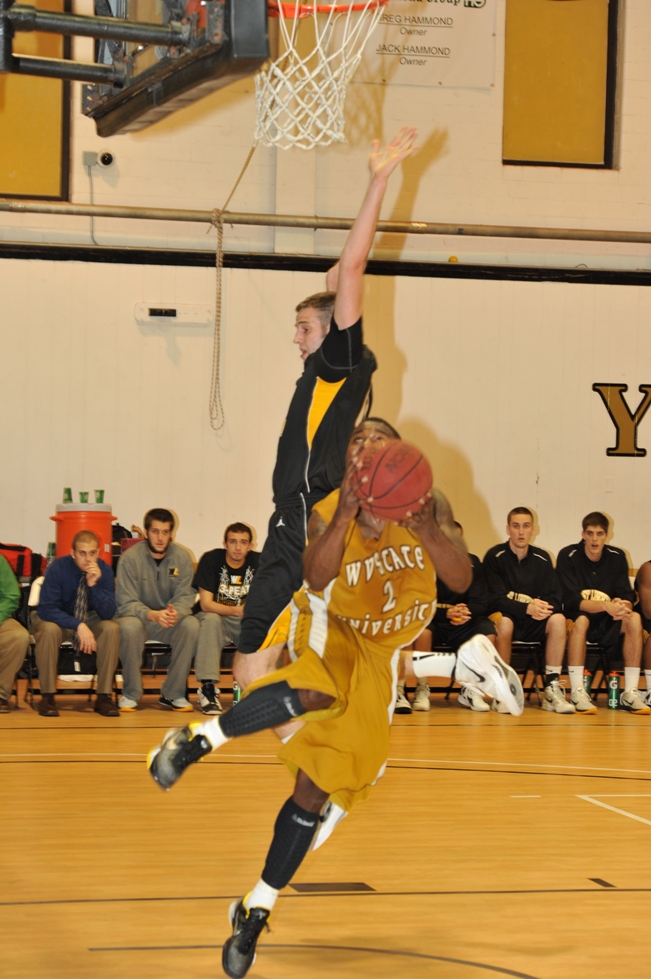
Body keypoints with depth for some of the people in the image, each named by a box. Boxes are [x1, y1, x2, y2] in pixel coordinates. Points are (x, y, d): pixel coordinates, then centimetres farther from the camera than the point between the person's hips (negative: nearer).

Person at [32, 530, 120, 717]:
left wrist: (94, 585, -33)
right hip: (59, 618, -2)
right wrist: (78, 626, -37)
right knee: (49, 630, -37)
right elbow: (46, 608, -25)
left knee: (112, 628, -29)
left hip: (90, 619, 2)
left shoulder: (104, 570, -14)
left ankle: (103, 696, -20)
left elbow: (108, 614, -18)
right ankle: (47, 696, -22)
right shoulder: (58, 568, -21)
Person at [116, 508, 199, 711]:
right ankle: (130, 695, -17)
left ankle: (173, 694, -16)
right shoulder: (130, 558, -13)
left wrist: (176, 612, -33)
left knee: (191, 624, -28)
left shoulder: (182, 557, -5)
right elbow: (126, 603, -17)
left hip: (170, 619, 3)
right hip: (138, 617, -2)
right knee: (129, 626, -36)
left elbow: (185, 597, -8)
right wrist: (152, 614, -36)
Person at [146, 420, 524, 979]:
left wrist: (424, 530, -37)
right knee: (316, 692, -42)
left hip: (379, 651, 3)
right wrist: (346, 518, -44)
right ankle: (200, 738, -27)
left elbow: (462, 580, -20)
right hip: (331, 629, -2)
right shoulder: (329, 512, -13)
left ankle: (258, 912, 12)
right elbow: (316, 580, -30)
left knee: (315, 788, 1)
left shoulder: (430, 506, -9)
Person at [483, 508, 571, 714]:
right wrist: (527, 608, -29)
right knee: (504, 622, -38)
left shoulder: (542, 558, 6)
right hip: (506, 616, -4)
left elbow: (555, 598, 0)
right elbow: (496, 599, -14)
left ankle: (552, 690, -23)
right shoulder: (495, 557, -6)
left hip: (533, 625, 4)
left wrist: (543, 607, -24)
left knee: (558, 620, -26)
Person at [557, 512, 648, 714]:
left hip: (607, 622, 4)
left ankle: (630, 694, -28)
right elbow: (572, 600, -18)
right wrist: (606, 606, -34)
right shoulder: (568, 556, -10)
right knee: (581, 620, -38)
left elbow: (627, 596, -3)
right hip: (575, 617, -4)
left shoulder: (617, 557, 2)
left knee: (634, 618, -26)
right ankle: (577, 693, -39)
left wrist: (623, 606, -29)